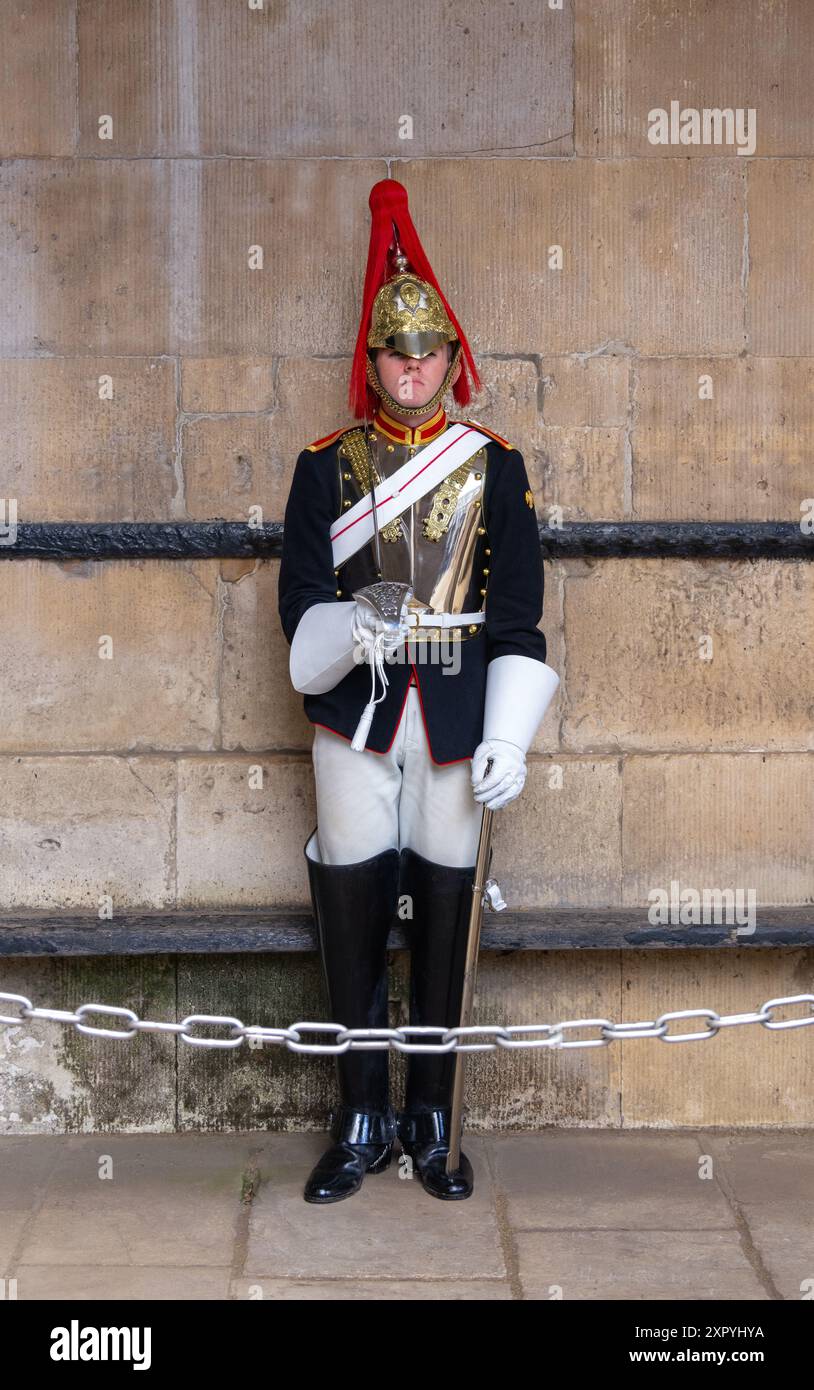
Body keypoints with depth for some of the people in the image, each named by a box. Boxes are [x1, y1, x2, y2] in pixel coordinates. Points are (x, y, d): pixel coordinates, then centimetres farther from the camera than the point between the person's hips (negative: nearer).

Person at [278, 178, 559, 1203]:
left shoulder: (494, 468, 6)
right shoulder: (326, 466, 6)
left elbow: (517, 617, 4)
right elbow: (300, 602, 1)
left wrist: (508, 737, -5)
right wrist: (349, 631, -22)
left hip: (455, 716, 0)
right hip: (356, 714, 0)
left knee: (443, 908, 4)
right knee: (352, 911, 1)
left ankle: (431, 1119, 17)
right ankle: (362, 1122, 15)